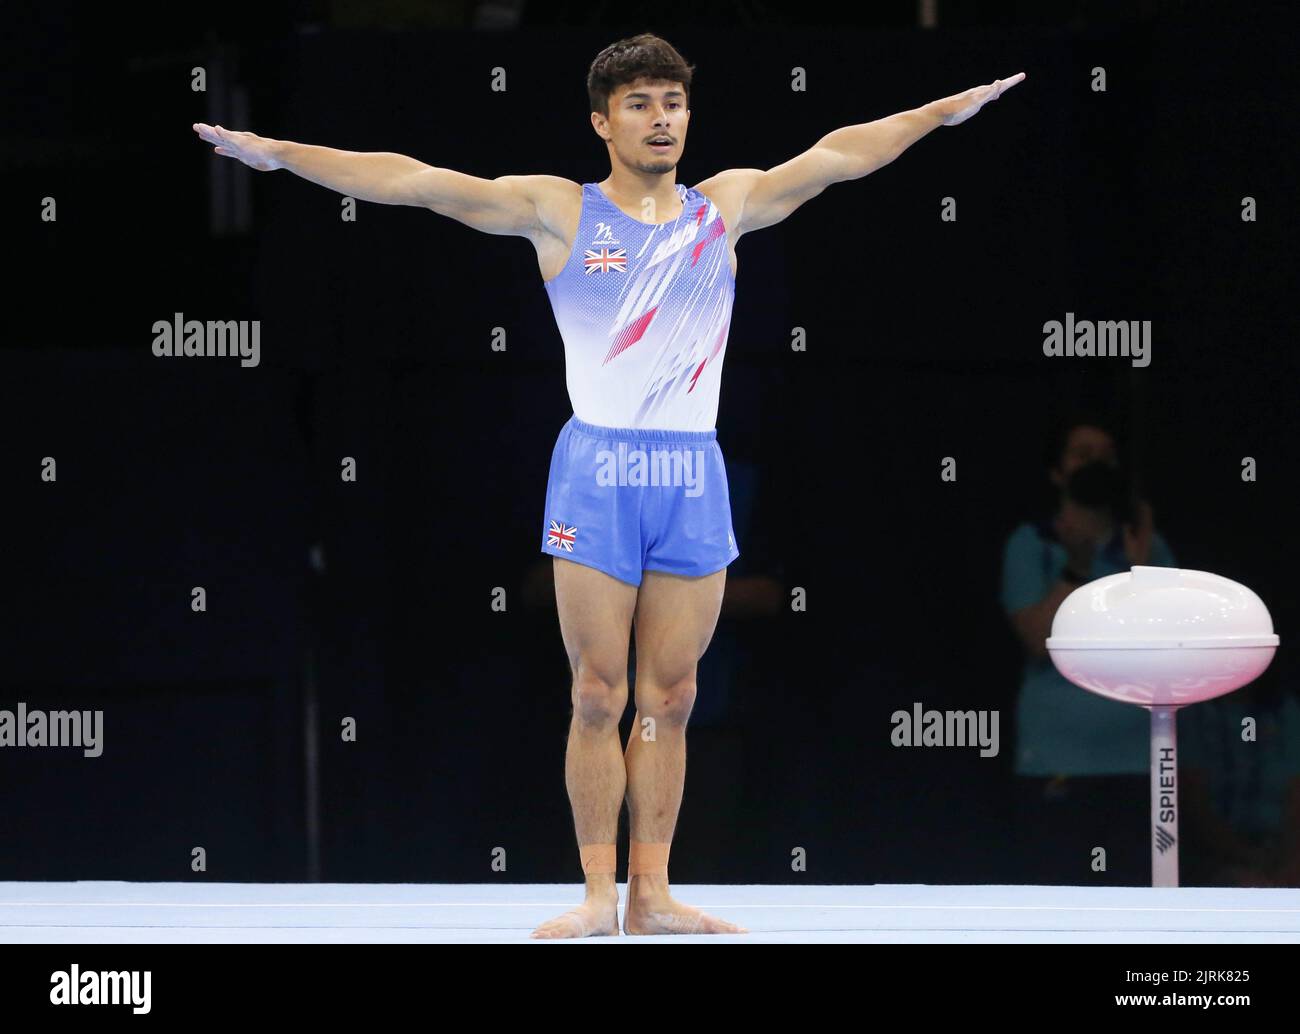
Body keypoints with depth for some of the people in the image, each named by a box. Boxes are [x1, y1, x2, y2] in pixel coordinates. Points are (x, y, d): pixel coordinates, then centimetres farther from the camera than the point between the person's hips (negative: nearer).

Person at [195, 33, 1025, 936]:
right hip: (598, 469, -3)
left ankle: (652, 895, 8)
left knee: (671, 698, 4)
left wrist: (945, 111, 24)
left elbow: (839, 154, 21)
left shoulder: (728, 205, 12)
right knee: (600, 696, -3)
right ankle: (598, 895, 1)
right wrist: (277, 152, -9)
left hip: (695, 472, 3)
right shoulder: (560, 211, 3)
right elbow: (414, 181, -3)